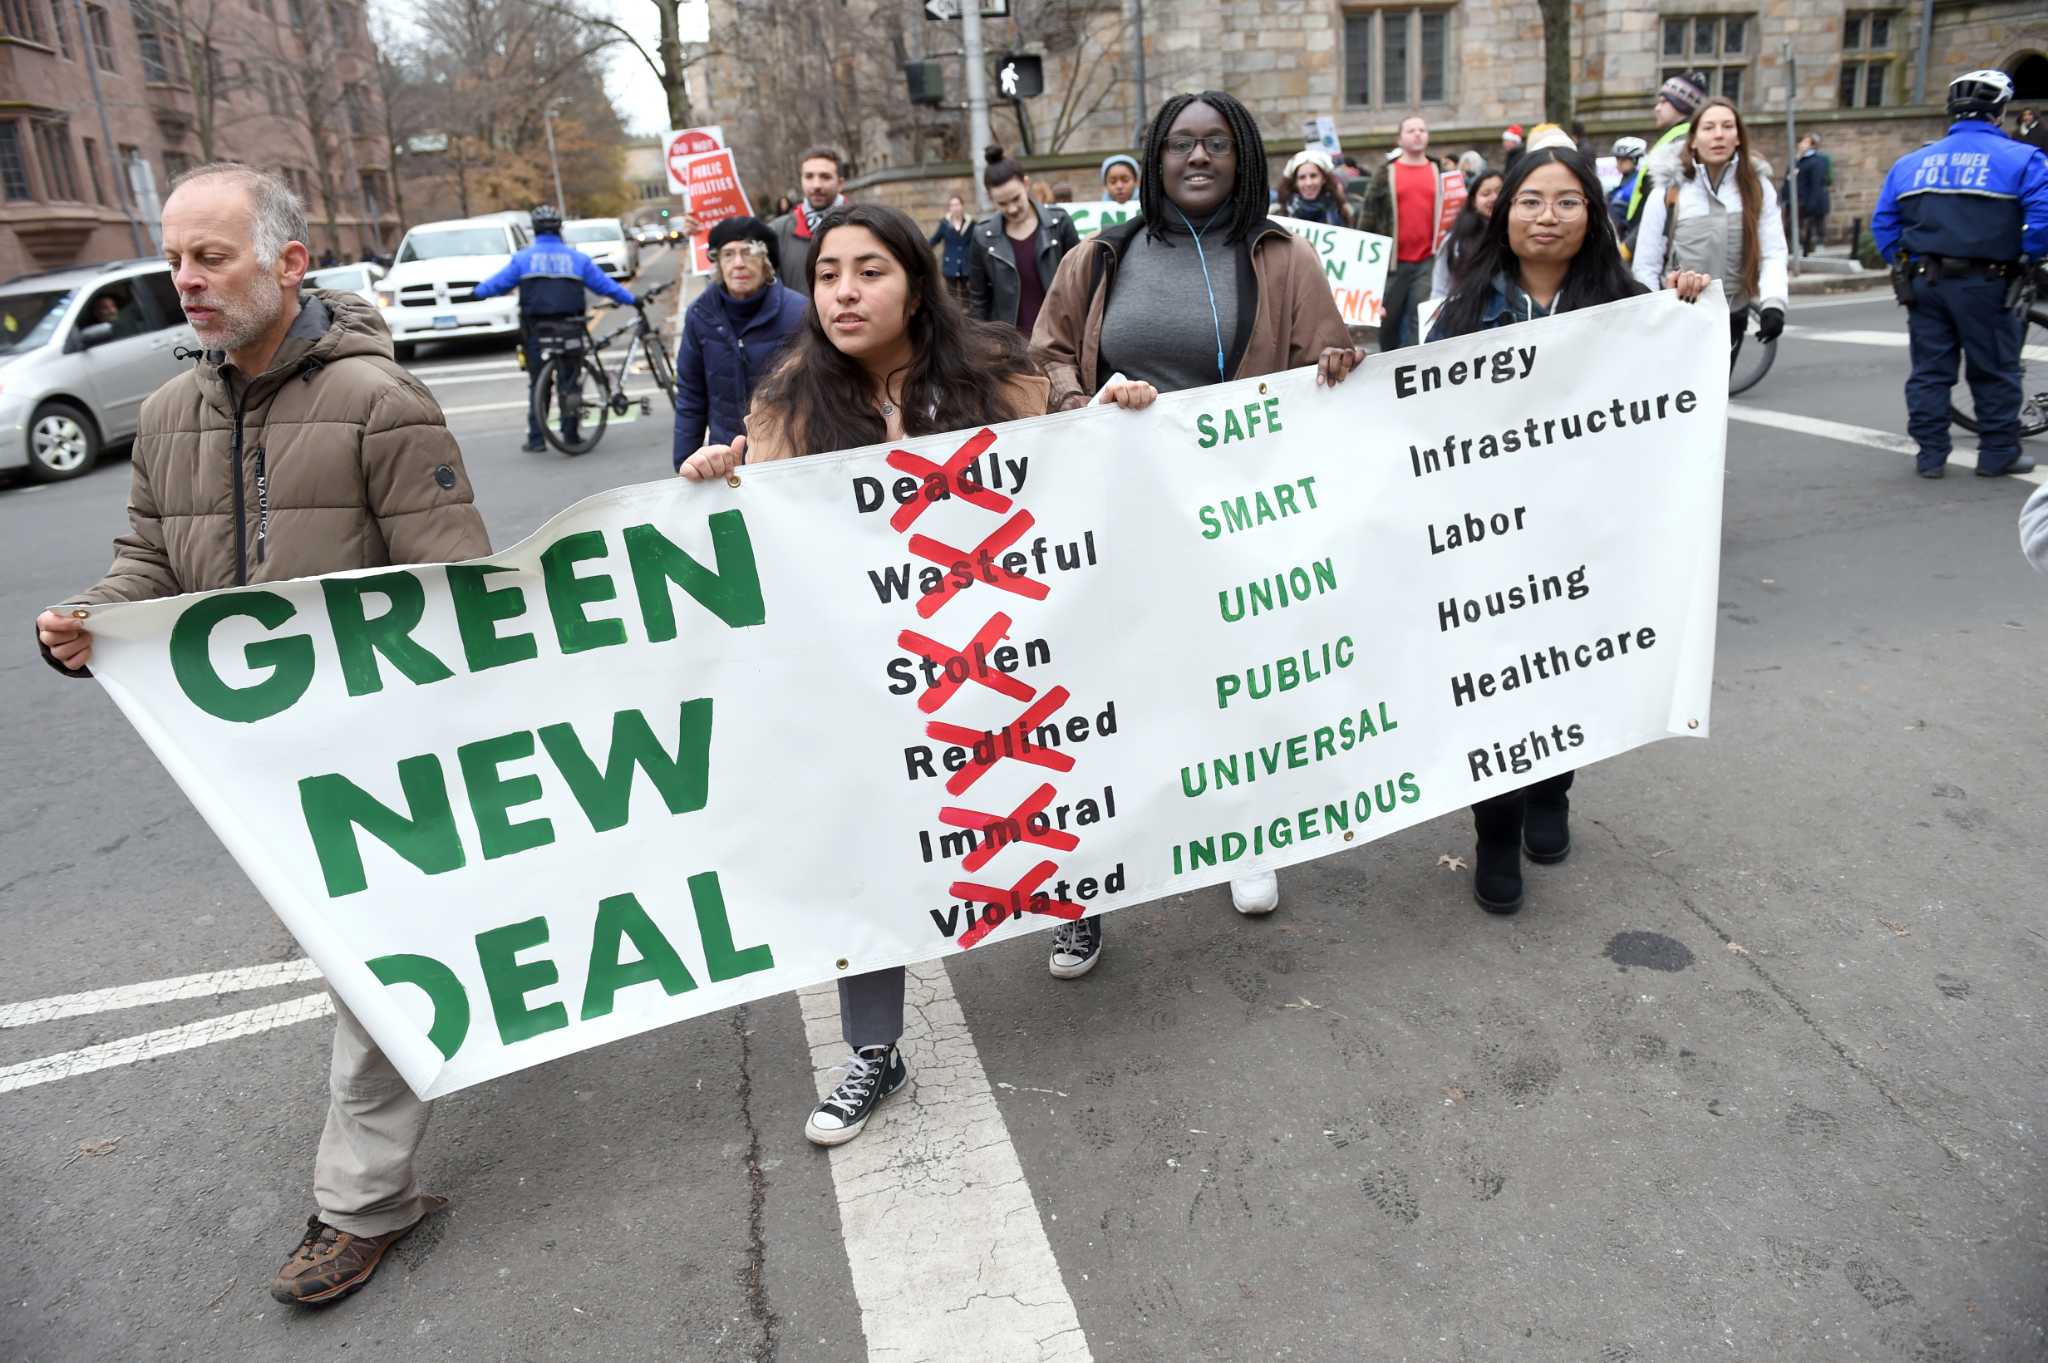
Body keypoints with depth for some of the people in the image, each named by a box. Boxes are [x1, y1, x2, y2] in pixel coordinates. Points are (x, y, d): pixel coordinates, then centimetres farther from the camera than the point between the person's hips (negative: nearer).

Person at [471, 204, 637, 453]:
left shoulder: (523, 258, 1)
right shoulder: (576, 257, 3)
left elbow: (499, 282, 3)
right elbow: (604, 284, 5)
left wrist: (476, 293, 21)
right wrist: (631, 299, 16)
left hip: (536, 331, 0)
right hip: (568, 329, 0)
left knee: (537, 384, 6)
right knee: (568, 382, 9)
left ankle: (536, 439, 5)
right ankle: (571, 435, 9)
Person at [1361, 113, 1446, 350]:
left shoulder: (1440, 173, 10)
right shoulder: (1386, 173, 5)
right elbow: (1370, 216, 3)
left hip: (1429, 260, 1)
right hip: (1393, 260, 0)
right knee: (1388, 318, 9)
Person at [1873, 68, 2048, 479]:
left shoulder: (1911, 162, 8)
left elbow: (1882, 221, 9)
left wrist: (1905, 265, 14)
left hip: (1924, 280, 3)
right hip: (1984, 282, -3)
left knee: (1929, 369, 10)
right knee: (1994, 371, 9)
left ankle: (1930, 454, 11)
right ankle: (1998, 453, 16)